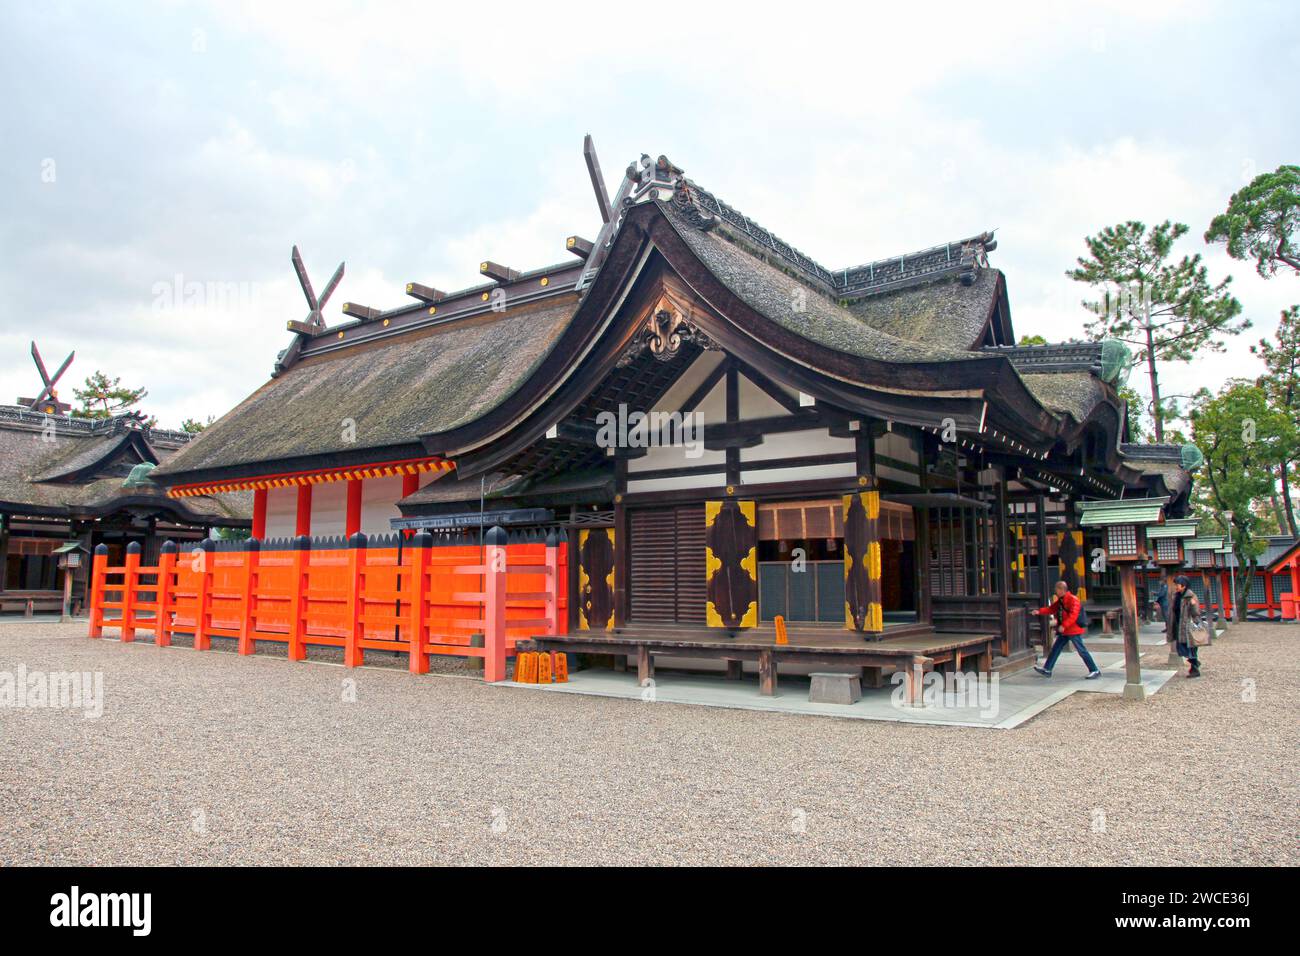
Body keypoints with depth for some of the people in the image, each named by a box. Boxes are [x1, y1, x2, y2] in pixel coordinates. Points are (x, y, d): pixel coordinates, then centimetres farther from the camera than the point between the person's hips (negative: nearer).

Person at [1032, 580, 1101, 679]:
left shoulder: (1073, 600, -16)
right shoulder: (1060, 601, 13)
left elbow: (1073, 615, -26)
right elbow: (1051, 609, 15)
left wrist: (1064, 625, -32)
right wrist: (1039, 611, 2)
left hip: (1073, 631, -9)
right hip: (1064, 631, 9)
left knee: (1082, 651, -4)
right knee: (1055, 649, 9)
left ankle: (1095, 671, 5)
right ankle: (1047, 670, 13)